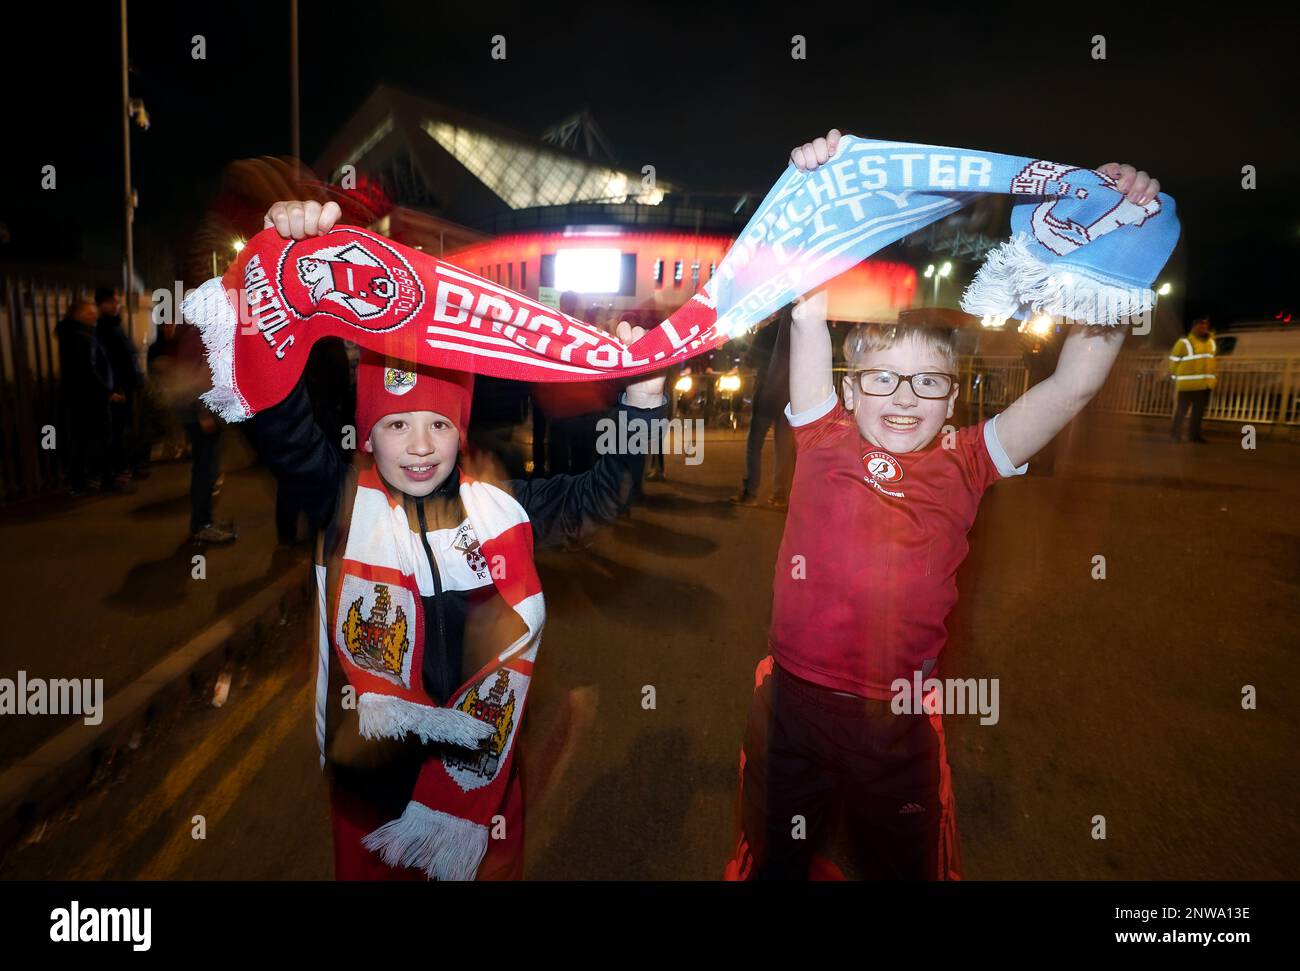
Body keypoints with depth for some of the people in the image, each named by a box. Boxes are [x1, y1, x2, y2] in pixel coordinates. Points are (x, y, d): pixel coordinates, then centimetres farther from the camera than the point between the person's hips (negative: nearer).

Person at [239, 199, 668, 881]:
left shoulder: (504, 503, -6)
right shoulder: (344, 501, -11)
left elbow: (597, 494, -6)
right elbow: (274, 414, -22)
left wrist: (641, 399, -20)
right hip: (374, 773, -1)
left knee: (493, 865, 22)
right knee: (375, 866, 23)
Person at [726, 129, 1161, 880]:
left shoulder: (965, 465, -2)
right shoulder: (827, 441, -5)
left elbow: (1072, 387, -8)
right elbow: (811, 311, -11)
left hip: (900, 719, 1)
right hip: (794, 702, -1)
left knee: (905, 866, 25)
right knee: (776, 860, 21)